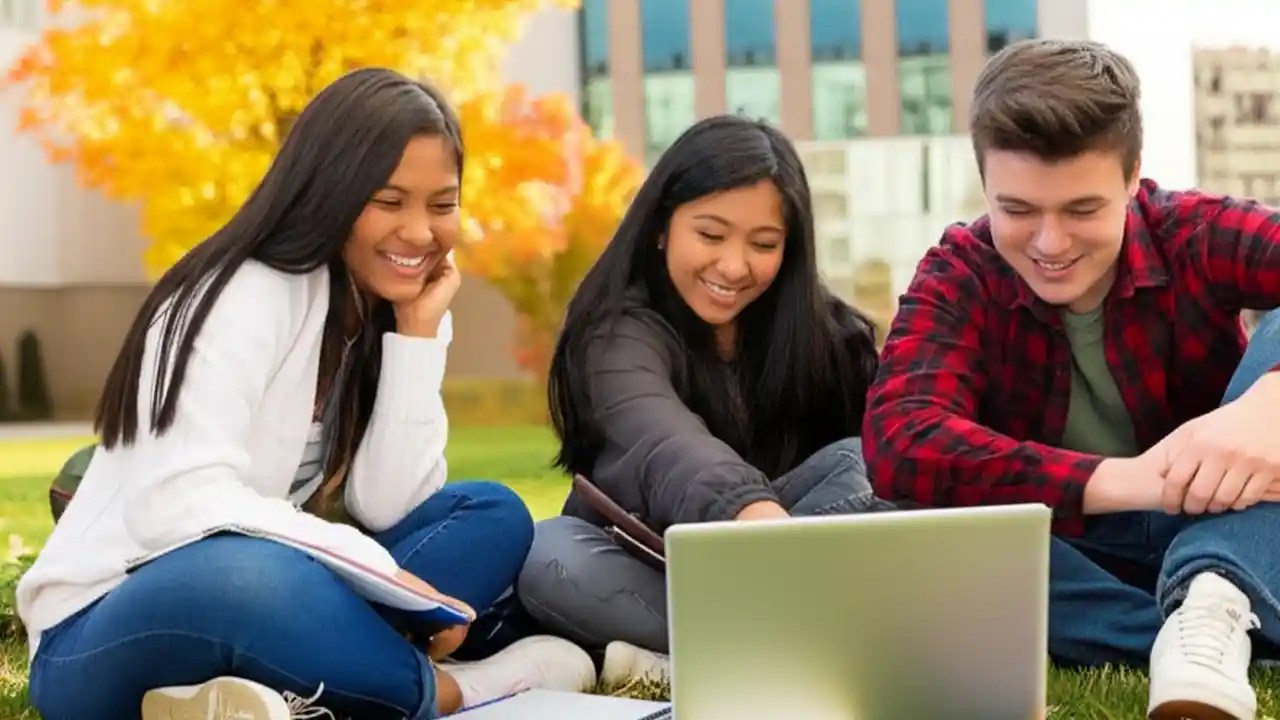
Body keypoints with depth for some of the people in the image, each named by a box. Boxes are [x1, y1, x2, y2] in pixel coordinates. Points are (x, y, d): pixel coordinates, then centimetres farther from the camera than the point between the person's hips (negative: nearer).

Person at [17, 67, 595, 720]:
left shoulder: (397, 312, 5)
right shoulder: (248, 295, -16)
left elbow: (387, 508, -7)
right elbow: (184, 503, -29)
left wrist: (418, 333, -11)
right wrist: (379, 570, -31)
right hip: (104, 632, -7)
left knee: (494, 517, -5)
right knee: (249, 576, -40)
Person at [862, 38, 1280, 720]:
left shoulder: (1198, 234, -12)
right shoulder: (959, 275, -11)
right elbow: (897, 441, -30)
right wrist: (1120, 480, -40)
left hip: (1224, 533, 0)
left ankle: (1211, 608, -39)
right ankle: (1219, 635, -30)